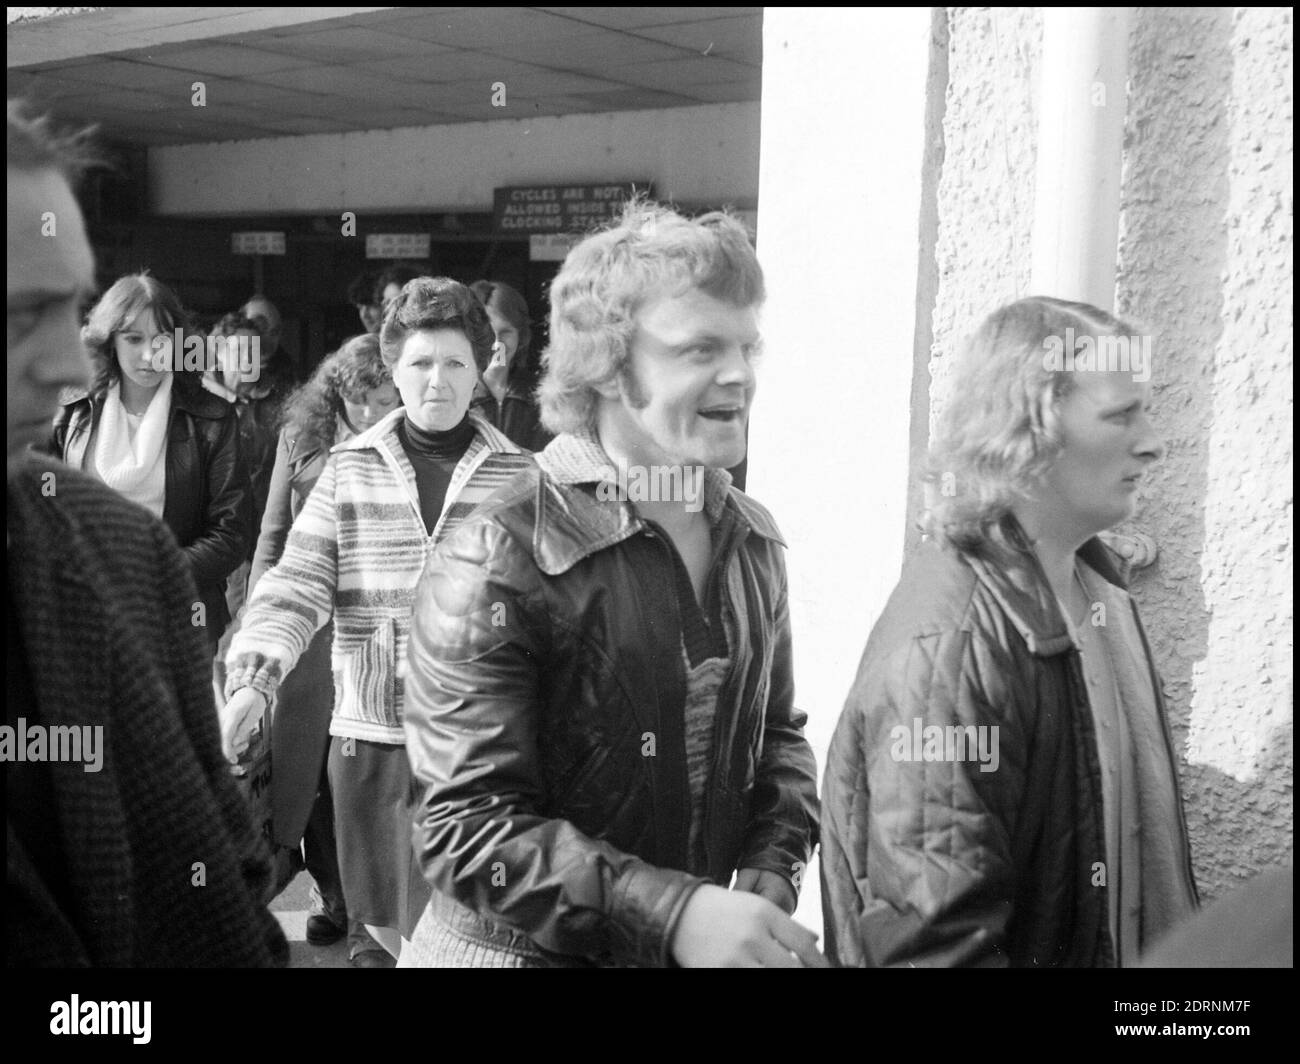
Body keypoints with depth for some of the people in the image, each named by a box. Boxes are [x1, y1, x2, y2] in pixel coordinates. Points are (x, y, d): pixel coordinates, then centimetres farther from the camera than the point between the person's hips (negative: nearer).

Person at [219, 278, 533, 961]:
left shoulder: (516, 473, 0)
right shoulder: (350, 468, 4)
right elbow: (297, 584, -2)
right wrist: (251, 680, -16)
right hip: (368, 729, 2)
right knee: (383, 919, 17)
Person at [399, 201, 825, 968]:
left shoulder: (753, 540, 1)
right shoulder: (499, 560, -20)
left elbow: (777, 731, 10)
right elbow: (470, 828, -21)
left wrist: (772, 877, -7)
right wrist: (673, 911, -30)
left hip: (700, 941, 6)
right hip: (523, 949, -5)